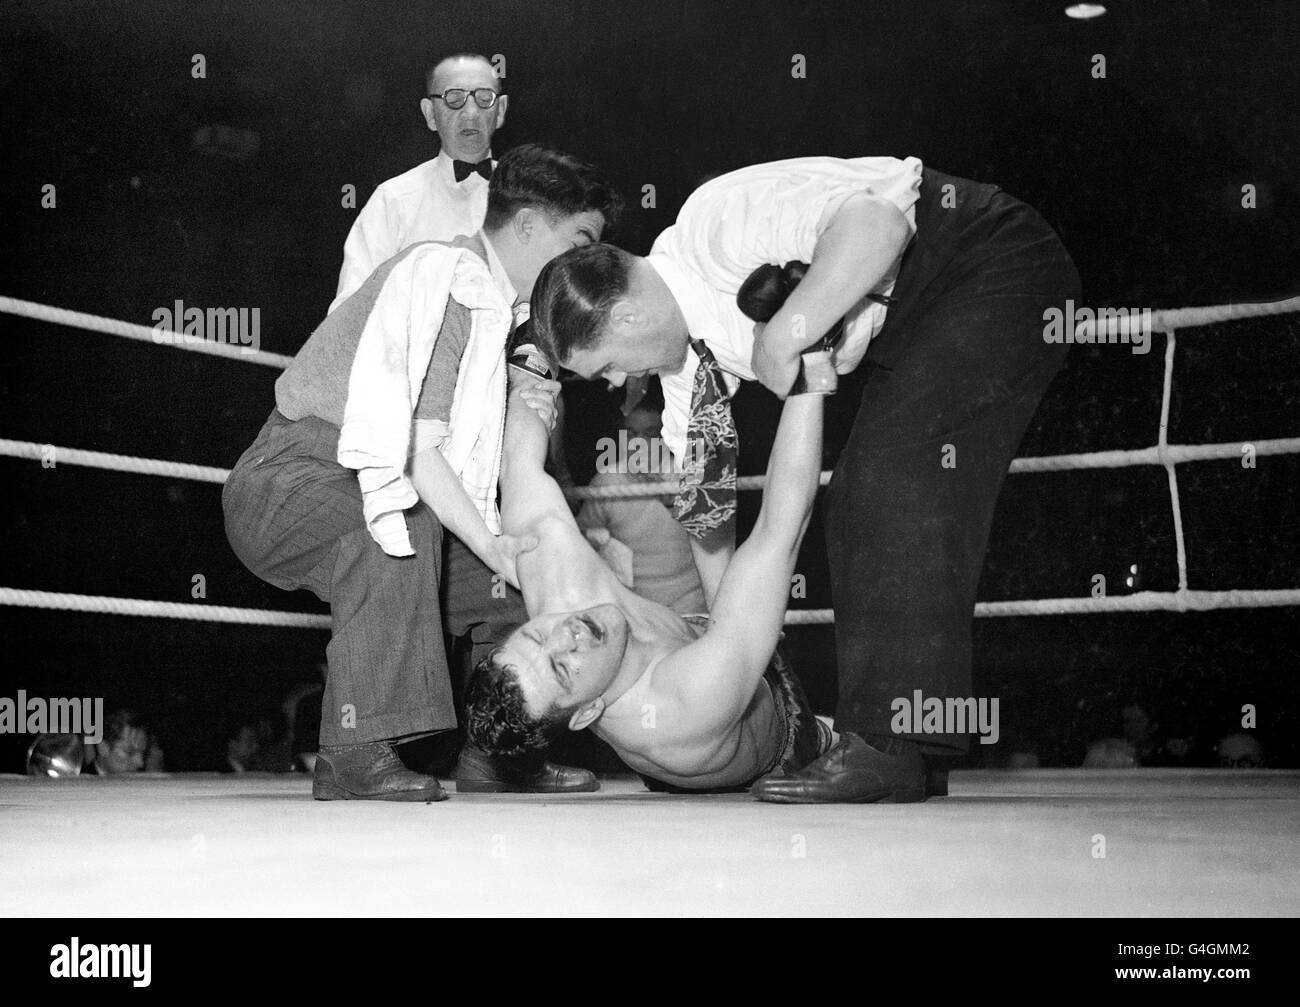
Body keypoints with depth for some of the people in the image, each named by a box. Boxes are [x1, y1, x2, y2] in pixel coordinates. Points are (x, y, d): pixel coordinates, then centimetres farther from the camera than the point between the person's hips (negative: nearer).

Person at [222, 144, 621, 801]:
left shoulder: (488, 301, 16)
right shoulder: (445, 275, -17)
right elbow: (413, 444, -26)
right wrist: (491, 546, -28)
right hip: (288, 483, -10)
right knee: (403, 521, -39)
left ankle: (494, 753, 18)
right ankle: (355, 751, -36)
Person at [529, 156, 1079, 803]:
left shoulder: (719, 222, -26)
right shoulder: (682, 337, 3)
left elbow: (875, 225, -40)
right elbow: (700, 492, 13)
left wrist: (781, 340, -34)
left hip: (995, 267, -10)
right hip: (908, 324, 10)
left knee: (899, 481, -21)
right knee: (860, 505, 4)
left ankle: (895, 744, -22)